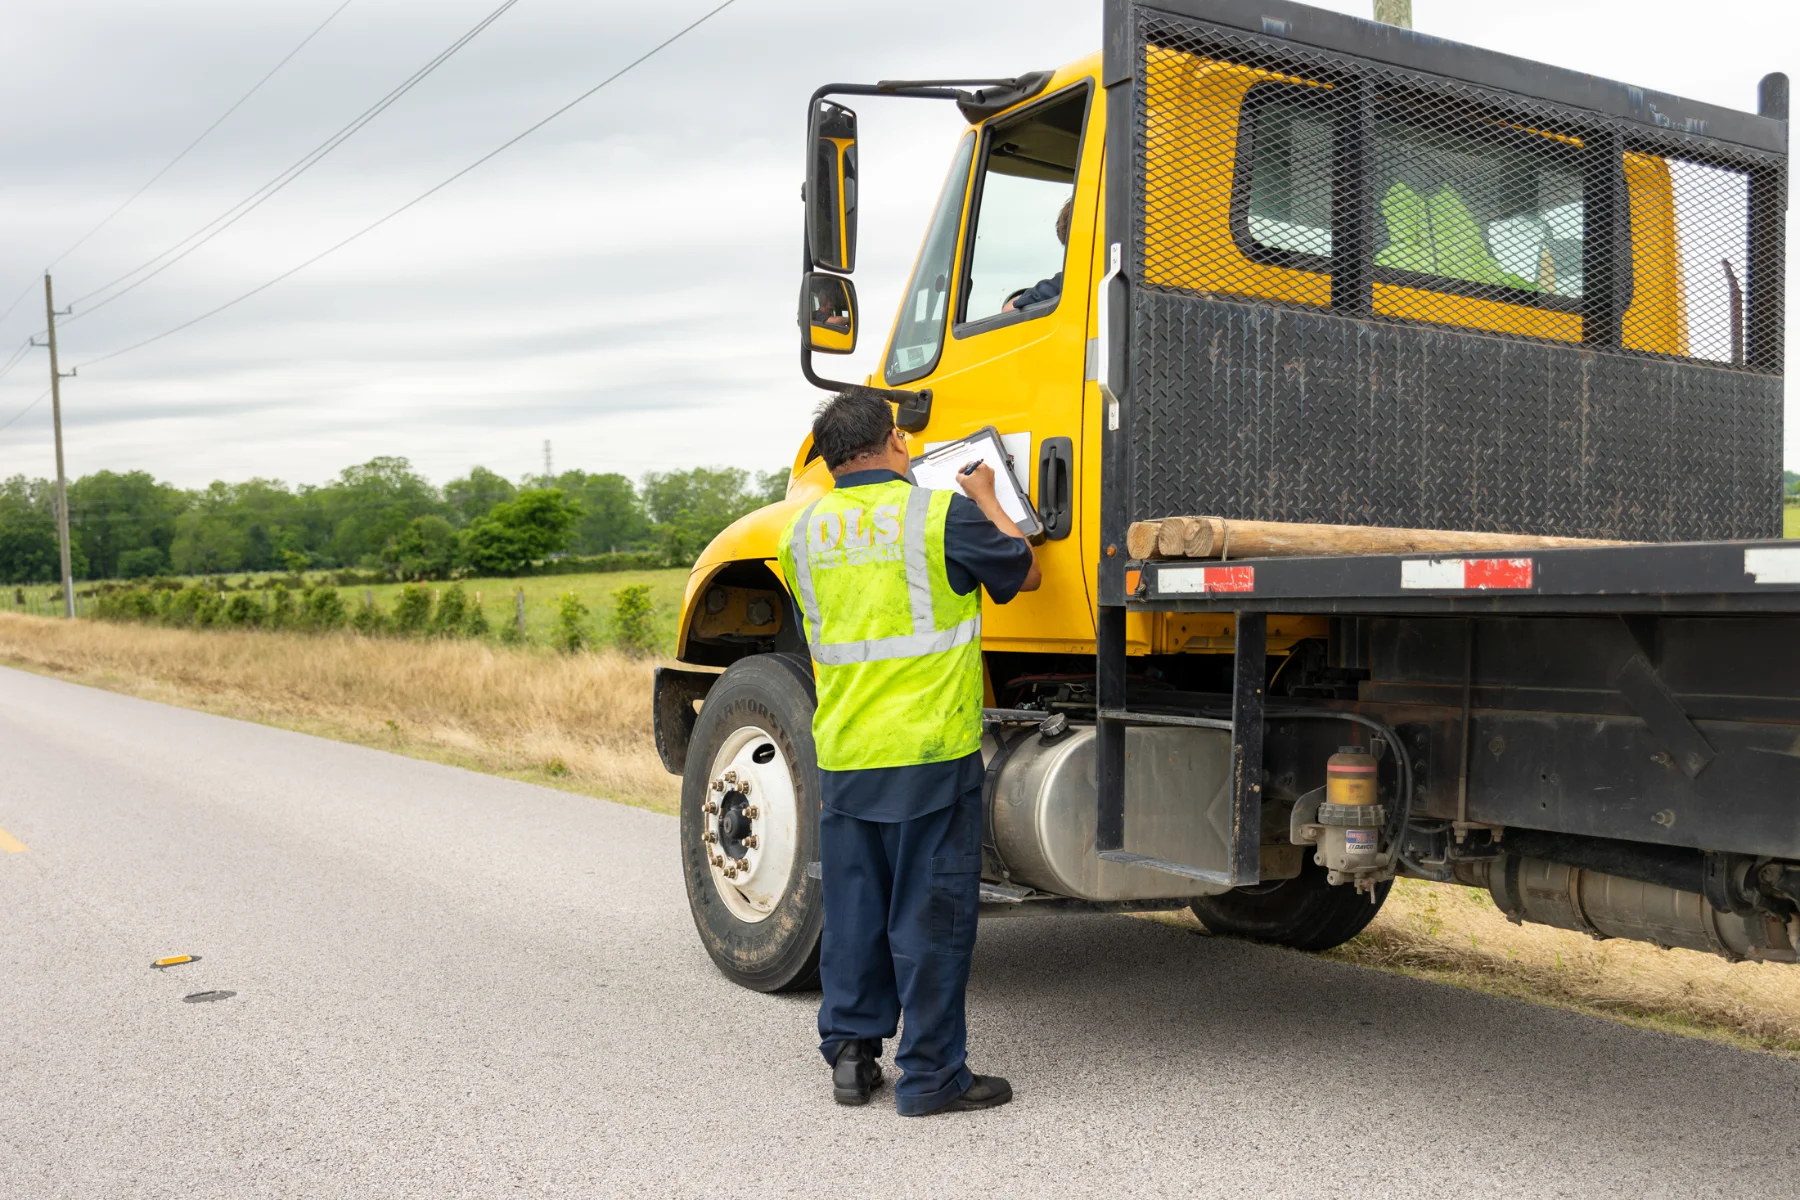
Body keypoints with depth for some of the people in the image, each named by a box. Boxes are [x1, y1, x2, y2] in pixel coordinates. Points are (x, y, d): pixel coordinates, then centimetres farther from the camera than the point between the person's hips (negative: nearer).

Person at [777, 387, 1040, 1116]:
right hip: (930, 753, -5)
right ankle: (930, 1074, 11)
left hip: (843, 755, 5)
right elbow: (1023, 573, 4)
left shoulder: (803, 531, 6)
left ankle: (849, 1054, 22)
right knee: (930, 915, 3)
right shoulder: (939, 513, -10)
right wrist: (987, 501, 19)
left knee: (852, 908, 15)